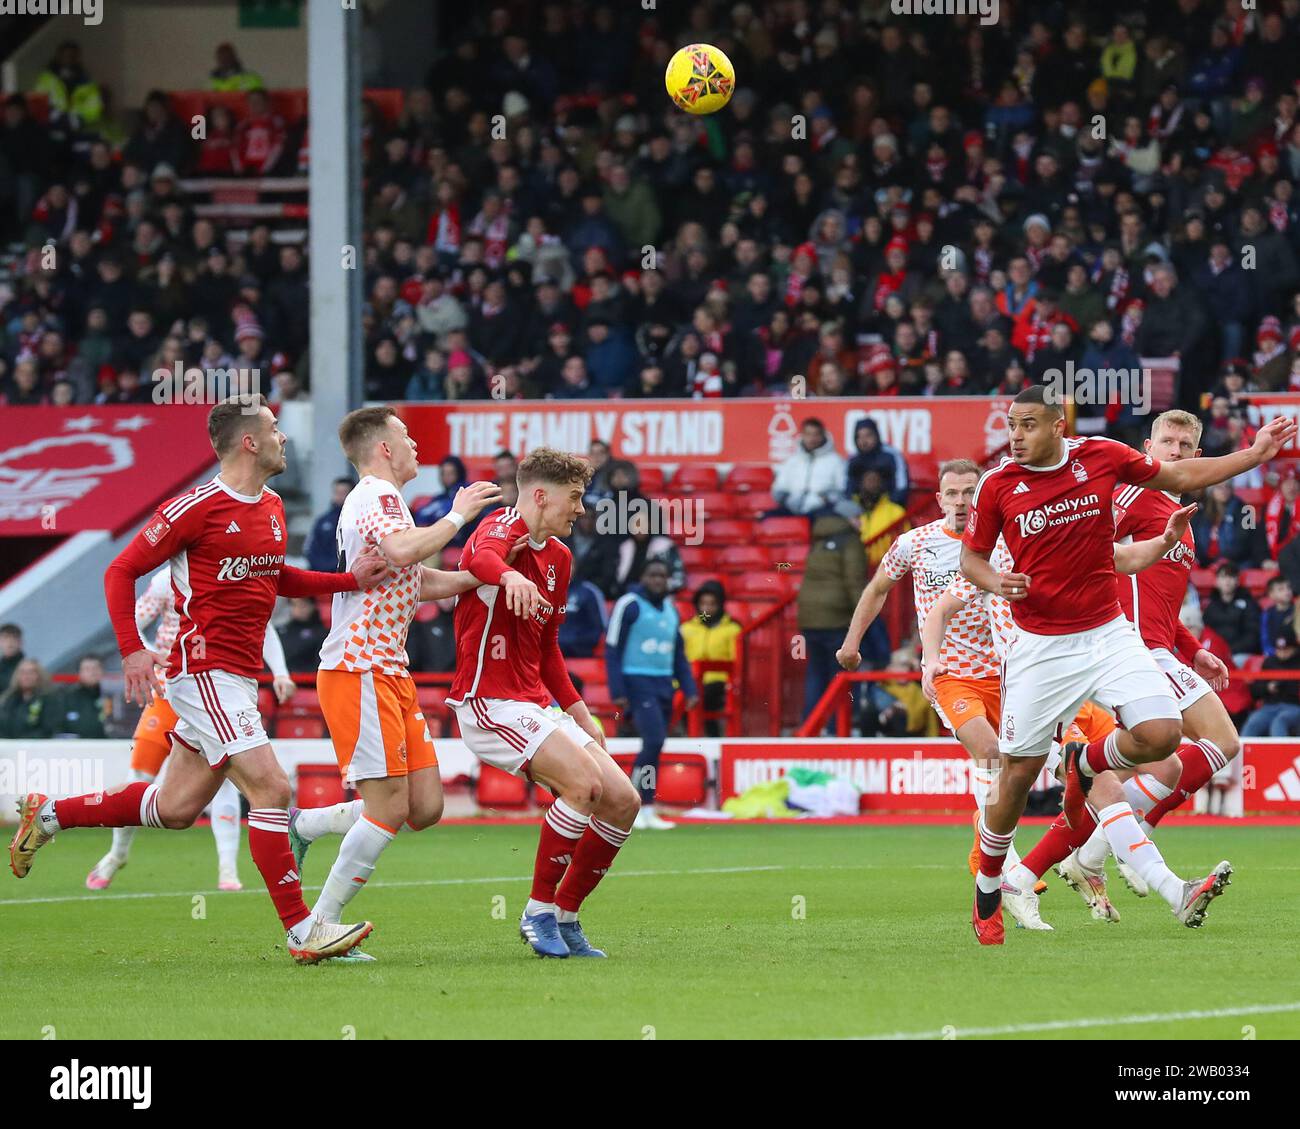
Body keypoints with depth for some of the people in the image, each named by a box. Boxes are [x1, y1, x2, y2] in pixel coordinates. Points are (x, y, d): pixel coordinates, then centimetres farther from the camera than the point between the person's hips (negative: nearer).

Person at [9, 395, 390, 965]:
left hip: (239, 677, 9)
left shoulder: (271, 508, 12)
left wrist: (350, 580, 15)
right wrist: (133, 650, -18)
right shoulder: (197, 508, -13)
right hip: (205, 669, -9)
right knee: (270, 787, -15)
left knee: (176, 807, 13)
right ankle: (301, 931, -12)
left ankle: (48, 813, 30)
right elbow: (121, 571, -7)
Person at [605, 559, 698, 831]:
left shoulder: (670, 608, 16)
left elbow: (679, 653, 22)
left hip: (663, 686, 7)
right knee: (654, 740, -19)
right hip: (637, 683, -7)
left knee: (654, 747, 5)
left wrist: (689, 689, 13)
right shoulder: (629, 604, -5)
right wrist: (617, 691, -13)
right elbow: (612, 649, -7)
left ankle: (646, 812, 10)